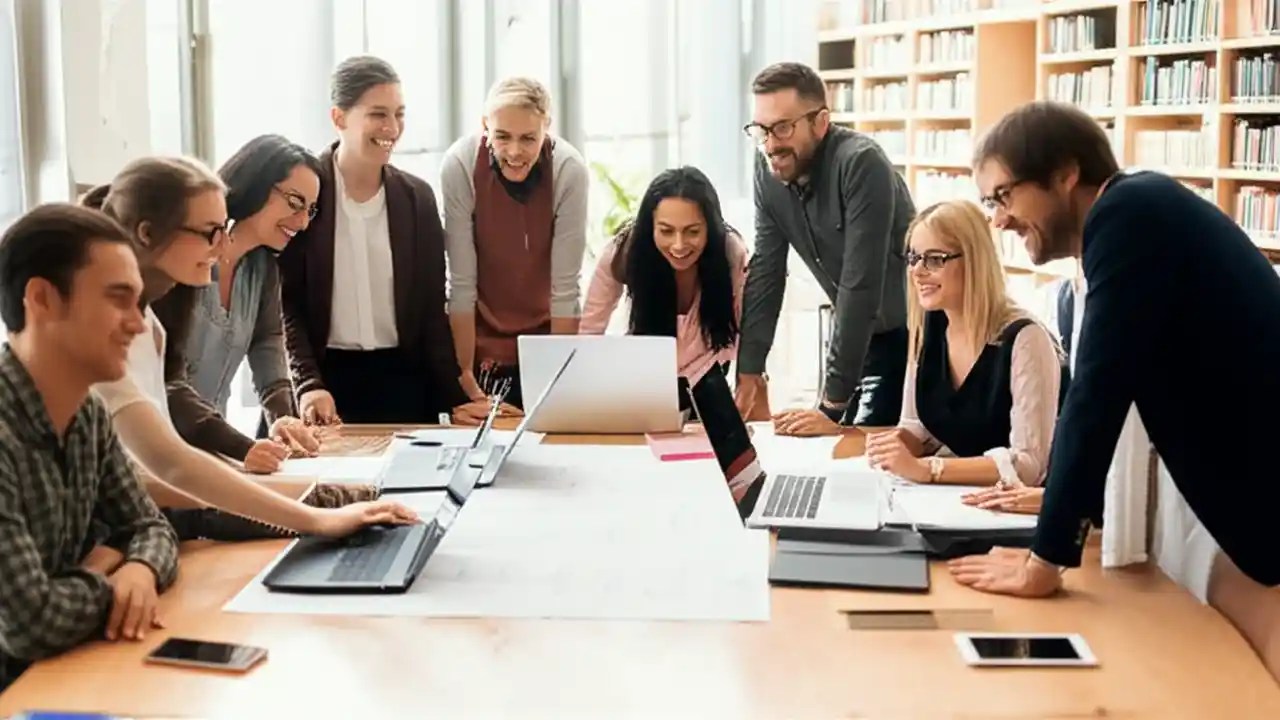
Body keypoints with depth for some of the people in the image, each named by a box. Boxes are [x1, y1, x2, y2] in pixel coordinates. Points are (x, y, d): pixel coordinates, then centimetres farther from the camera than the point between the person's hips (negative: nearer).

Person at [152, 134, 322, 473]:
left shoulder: (263, 264, 4)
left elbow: (268, 343, -5)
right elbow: (165, 380, -24)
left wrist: (283, 418, -25)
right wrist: (240, 448, -36)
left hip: (209, 444, 6)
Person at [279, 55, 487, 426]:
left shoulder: (417, 197, 6)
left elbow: (431, 309, 7)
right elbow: (286, 304, -5)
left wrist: (455, 399, 1)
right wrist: (309, 385, -18)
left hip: (404, 380, 3)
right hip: (326, 380, -3)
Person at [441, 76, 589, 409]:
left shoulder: (570, 170, -21)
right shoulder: (460, 165, -23)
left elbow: (565, 288, -17)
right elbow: (461, 284, -19)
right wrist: (465, 377, -17)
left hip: (546, 333, 1)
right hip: (479, 337, 0)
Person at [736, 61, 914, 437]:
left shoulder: (860, 163, -29)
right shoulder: (768, 170, -8)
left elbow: (860, 285, -31)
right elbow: (765, 272, -3)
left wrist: (832, 403, -30)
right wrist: (748, 372, -8)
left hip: (910, 331, -6)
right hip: (856, 333, 6)